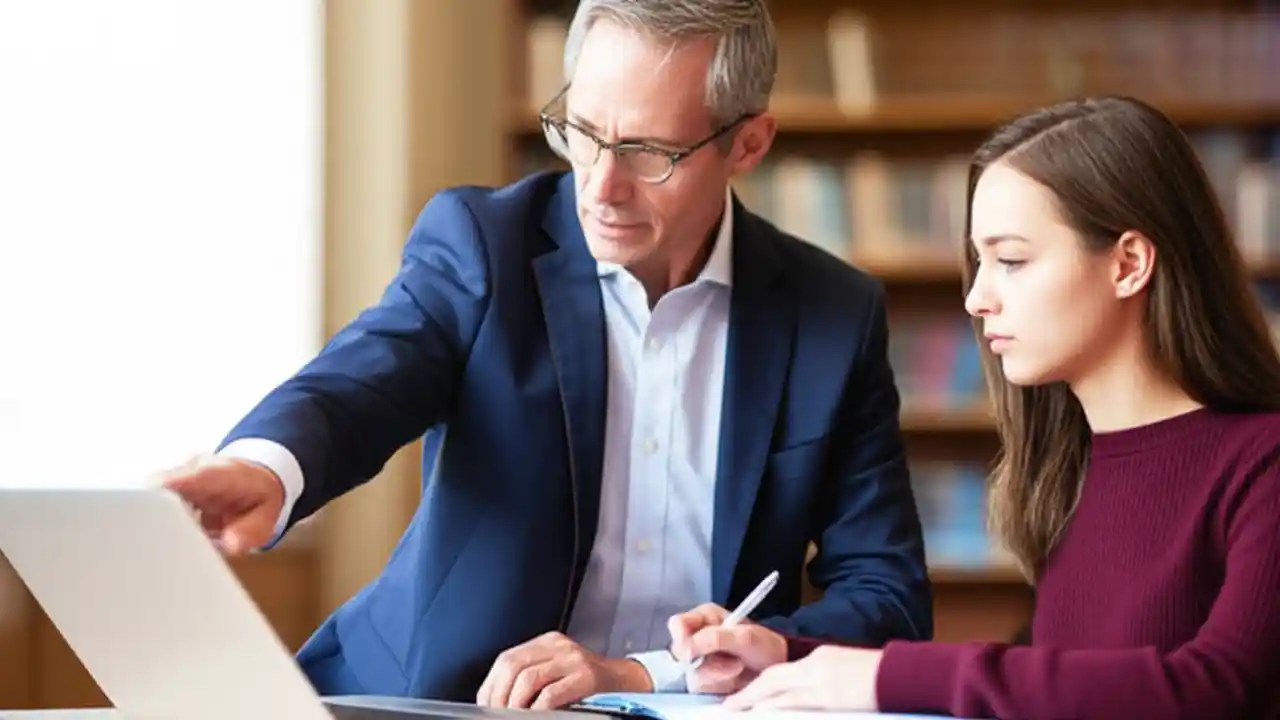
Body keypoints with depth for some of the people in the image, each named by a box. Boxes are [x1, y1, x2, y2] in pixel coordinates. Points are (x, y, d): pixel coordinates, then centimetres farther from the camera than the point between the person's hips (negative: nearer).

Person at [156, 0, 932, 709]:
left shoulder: (837, 316, 1)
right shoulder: (482, 243, -2)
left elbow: (889, 600, -1)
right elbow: (353, 385, -19)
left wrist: (641, 675, -14)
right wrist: (263, 470, -43)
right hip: (440, 702, -2)